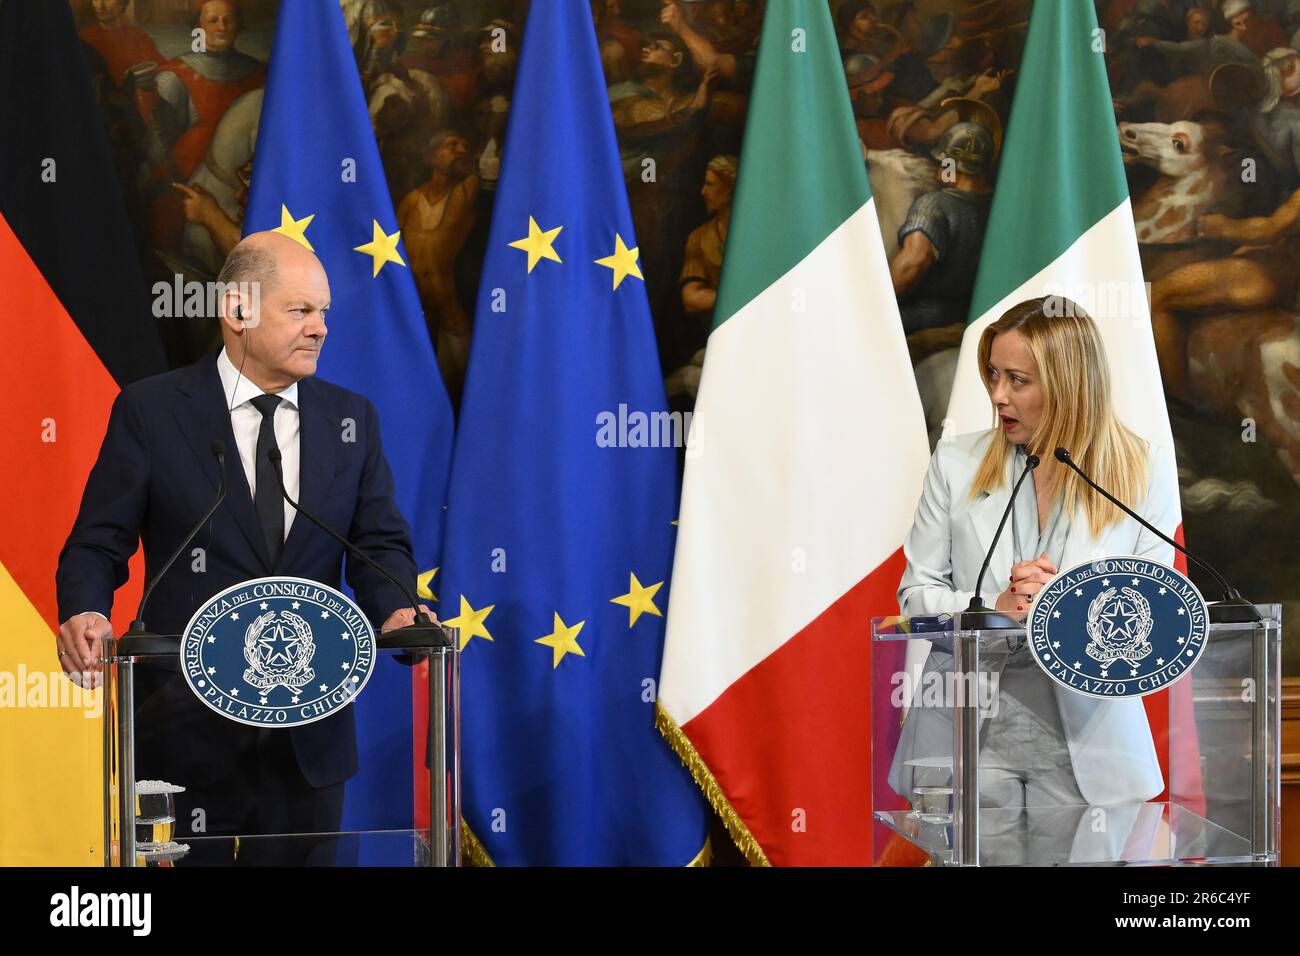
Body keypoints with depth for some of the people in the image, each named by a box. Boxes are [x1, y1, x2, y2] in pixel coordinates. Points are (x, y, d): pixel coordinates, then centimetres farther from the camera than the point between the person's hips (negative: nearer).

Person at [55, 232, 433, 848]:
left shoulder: (351, 420, 8)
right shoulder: (150, 411, -2)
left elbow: (379, 543, 6)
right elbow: (97, 545, -2)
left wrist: (395, 611, -15)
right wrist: (85, 615, -23)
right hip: (187, 732, -3)